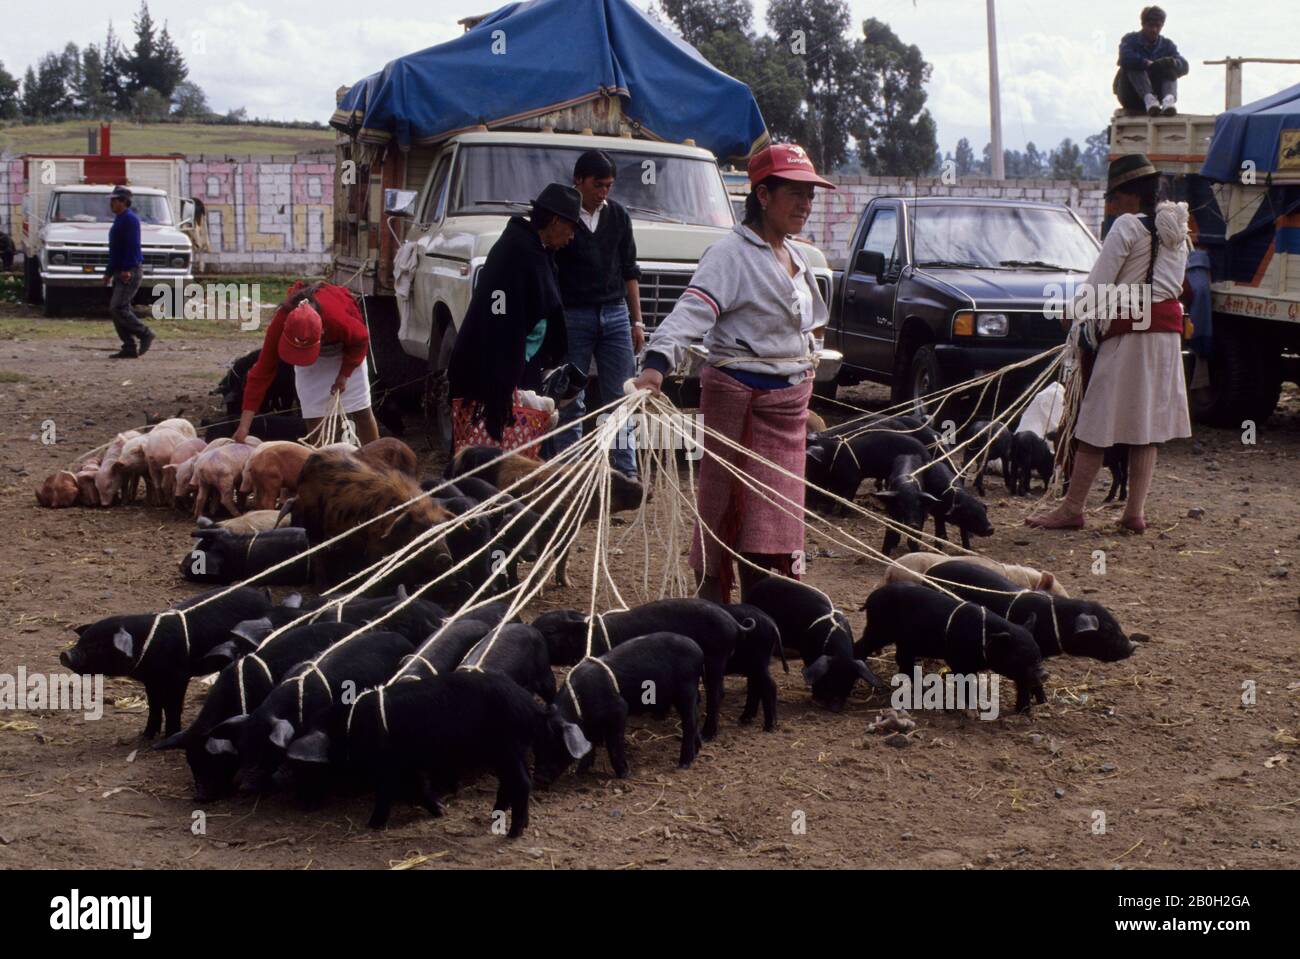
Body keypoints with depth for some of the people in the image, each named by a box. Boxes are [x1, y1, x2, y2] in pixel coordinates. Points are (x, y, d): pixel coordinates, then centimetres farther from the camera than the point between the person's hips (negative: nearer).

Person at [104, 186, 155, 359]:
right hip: (121, 272, 10)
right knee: (117, 309, 6)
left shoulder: (130, 219, -11)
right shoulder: (119, 220, 20)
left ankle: (145, 334, -3)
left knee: (117, 308, -15)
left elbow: (133, 246, -20)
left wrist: (127, 270, -26)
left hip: (130, 272, -10)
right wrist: (109, 272, 27)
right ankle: (129, 348, 7)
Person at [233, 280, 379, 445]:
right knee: (313, 418, -7)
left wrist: (344, 374, -17)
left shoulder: (338, 319, -46)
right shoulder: (279, 326, -39)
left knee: (362, 411, -2)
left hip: (345, 348, -2)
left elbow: (361, 340, -21)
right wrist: (244, 426, -40)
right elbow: (262, 372, -35)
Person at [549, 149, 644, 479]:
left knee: (621, 399, 1)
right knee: (571, 401, 0)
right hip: (572, 316, -4)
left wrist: (637, 321, 11)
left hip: (615, 315, 4)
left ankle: (626, 474, 4)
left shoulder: (618, 216, 11)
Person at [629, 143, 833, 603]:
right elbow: (691, 311, -28)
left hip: (789, 397, 8)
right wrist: (657, 362, -43)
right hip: (742, 396, -8)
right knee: (729, 506, -6)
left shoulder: (794, 257, 14)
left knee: (780, 510, 11)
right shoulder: (731, 254, -14)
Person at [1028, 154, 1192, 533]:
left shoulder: (1127, 226, -10)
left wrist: (1080, 319, 3)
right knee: (1147, 424, 9)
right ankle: (1135, 511, 8)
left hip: (1129, 330, -8)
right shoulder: (1177, 230, 14)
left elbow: (1099, 282, -11)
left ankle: (1072, 509, 0)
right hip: (1168, 326, 8)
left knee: (1097, 422, -3)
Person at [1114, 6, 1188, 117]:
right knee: (1135, 65, -27)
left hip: (1155, 92, 3)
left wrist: (1174, 63, -29)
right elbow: (1125, 58, -24)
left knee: (1169, 68, -18)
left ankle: (1169, 98, -46)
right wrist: (1148, 64, -32)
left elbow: (1184, 67, -6)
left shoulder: (1167, 44, 10)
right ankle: (1148, 98, -50)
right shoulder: (1130, 40, 1)